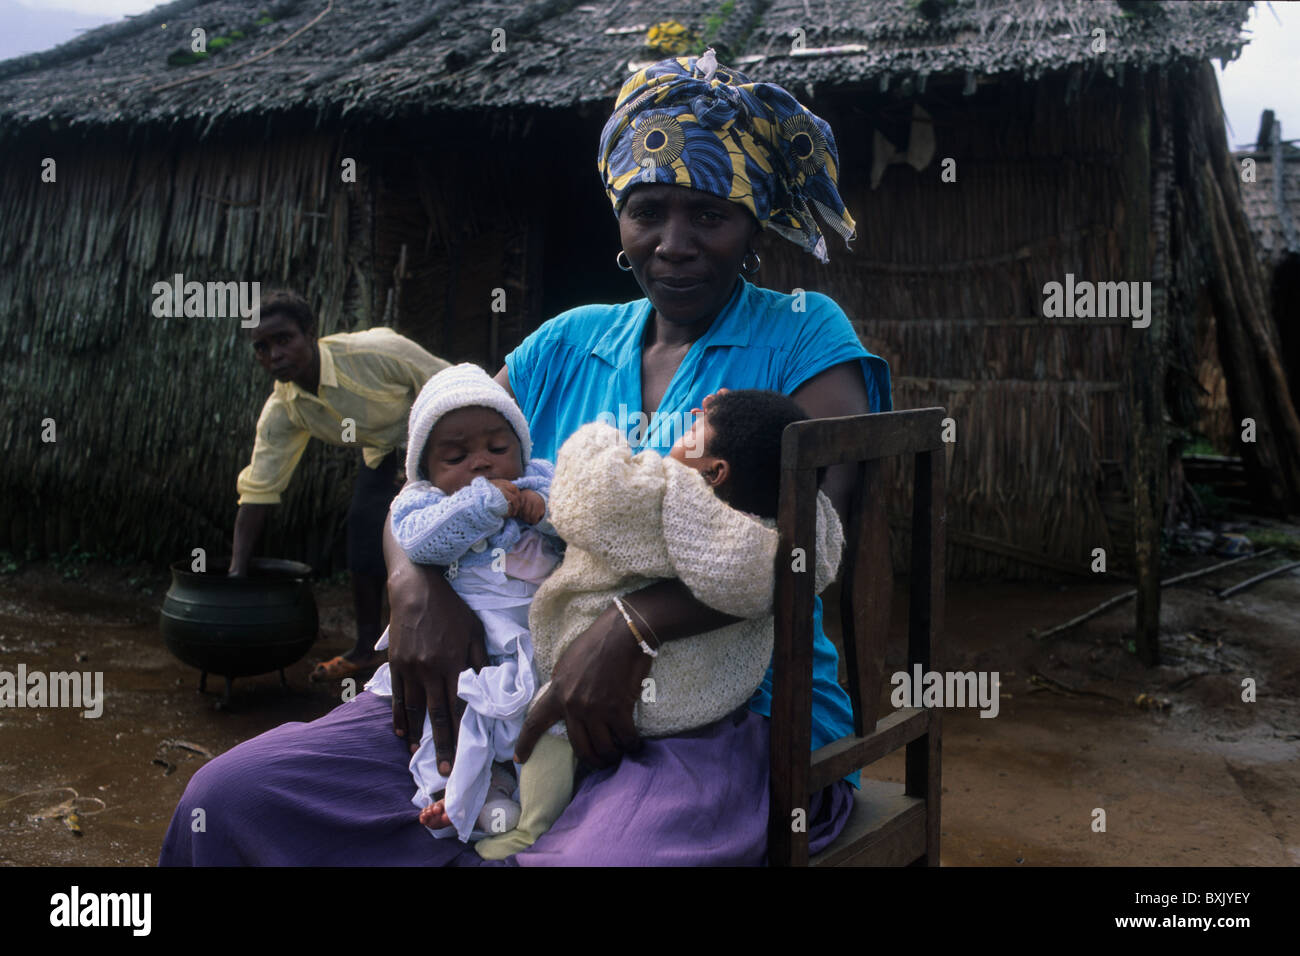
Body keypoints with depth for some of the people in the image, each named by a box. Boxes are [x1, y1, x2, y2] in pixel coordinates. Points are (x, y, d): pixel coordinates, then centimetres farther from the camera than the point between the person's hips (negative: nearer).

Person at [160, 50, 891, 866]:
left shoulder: (802, 335, 2)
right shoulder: (567, 347, 16)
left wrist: (632, 627, -26)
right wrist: (417, 586, -12)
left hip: (730, 716, -4)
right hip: (524, 692, 5)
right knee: (227, 799, -9)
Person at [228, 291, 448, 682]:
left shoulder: (374, 353, -35)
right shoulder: (282, 410, -16)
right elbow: (258, 490, -13)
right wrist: (236, 573, -16)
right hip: (383, 450, 6)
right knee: (364, 528, -5)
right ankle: (366, 648, 11)